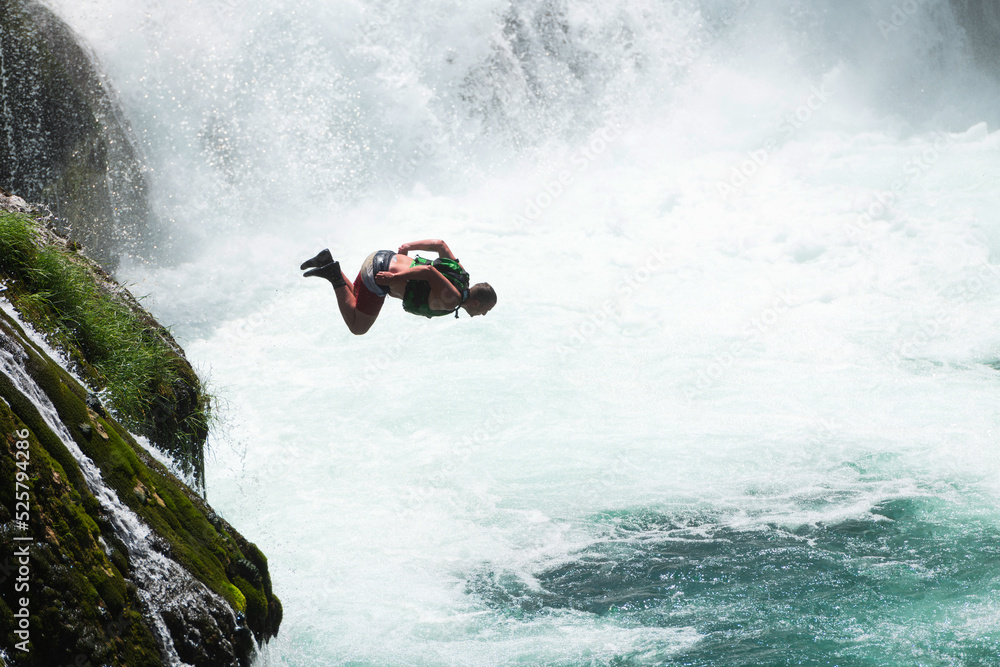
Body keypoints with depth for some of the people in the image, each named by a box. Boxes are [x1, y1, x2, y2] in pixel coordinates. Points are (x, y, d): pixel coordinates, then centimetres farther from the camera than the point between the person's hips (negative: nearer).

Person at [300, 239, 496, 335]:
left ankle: (327, 262, 13)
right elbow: (429, 270, -33)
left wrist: (409, 247, 21)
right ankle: (335, 276, -3)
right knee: (357, 328, 6)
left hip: (383, 258, 9)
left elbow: (440, 244, 14)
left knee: (354, 304, 30)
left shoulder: (460, 271, 8)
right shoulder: (451, 300, -19)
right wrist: (395, 277, -29)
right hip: (380, 275, -9)